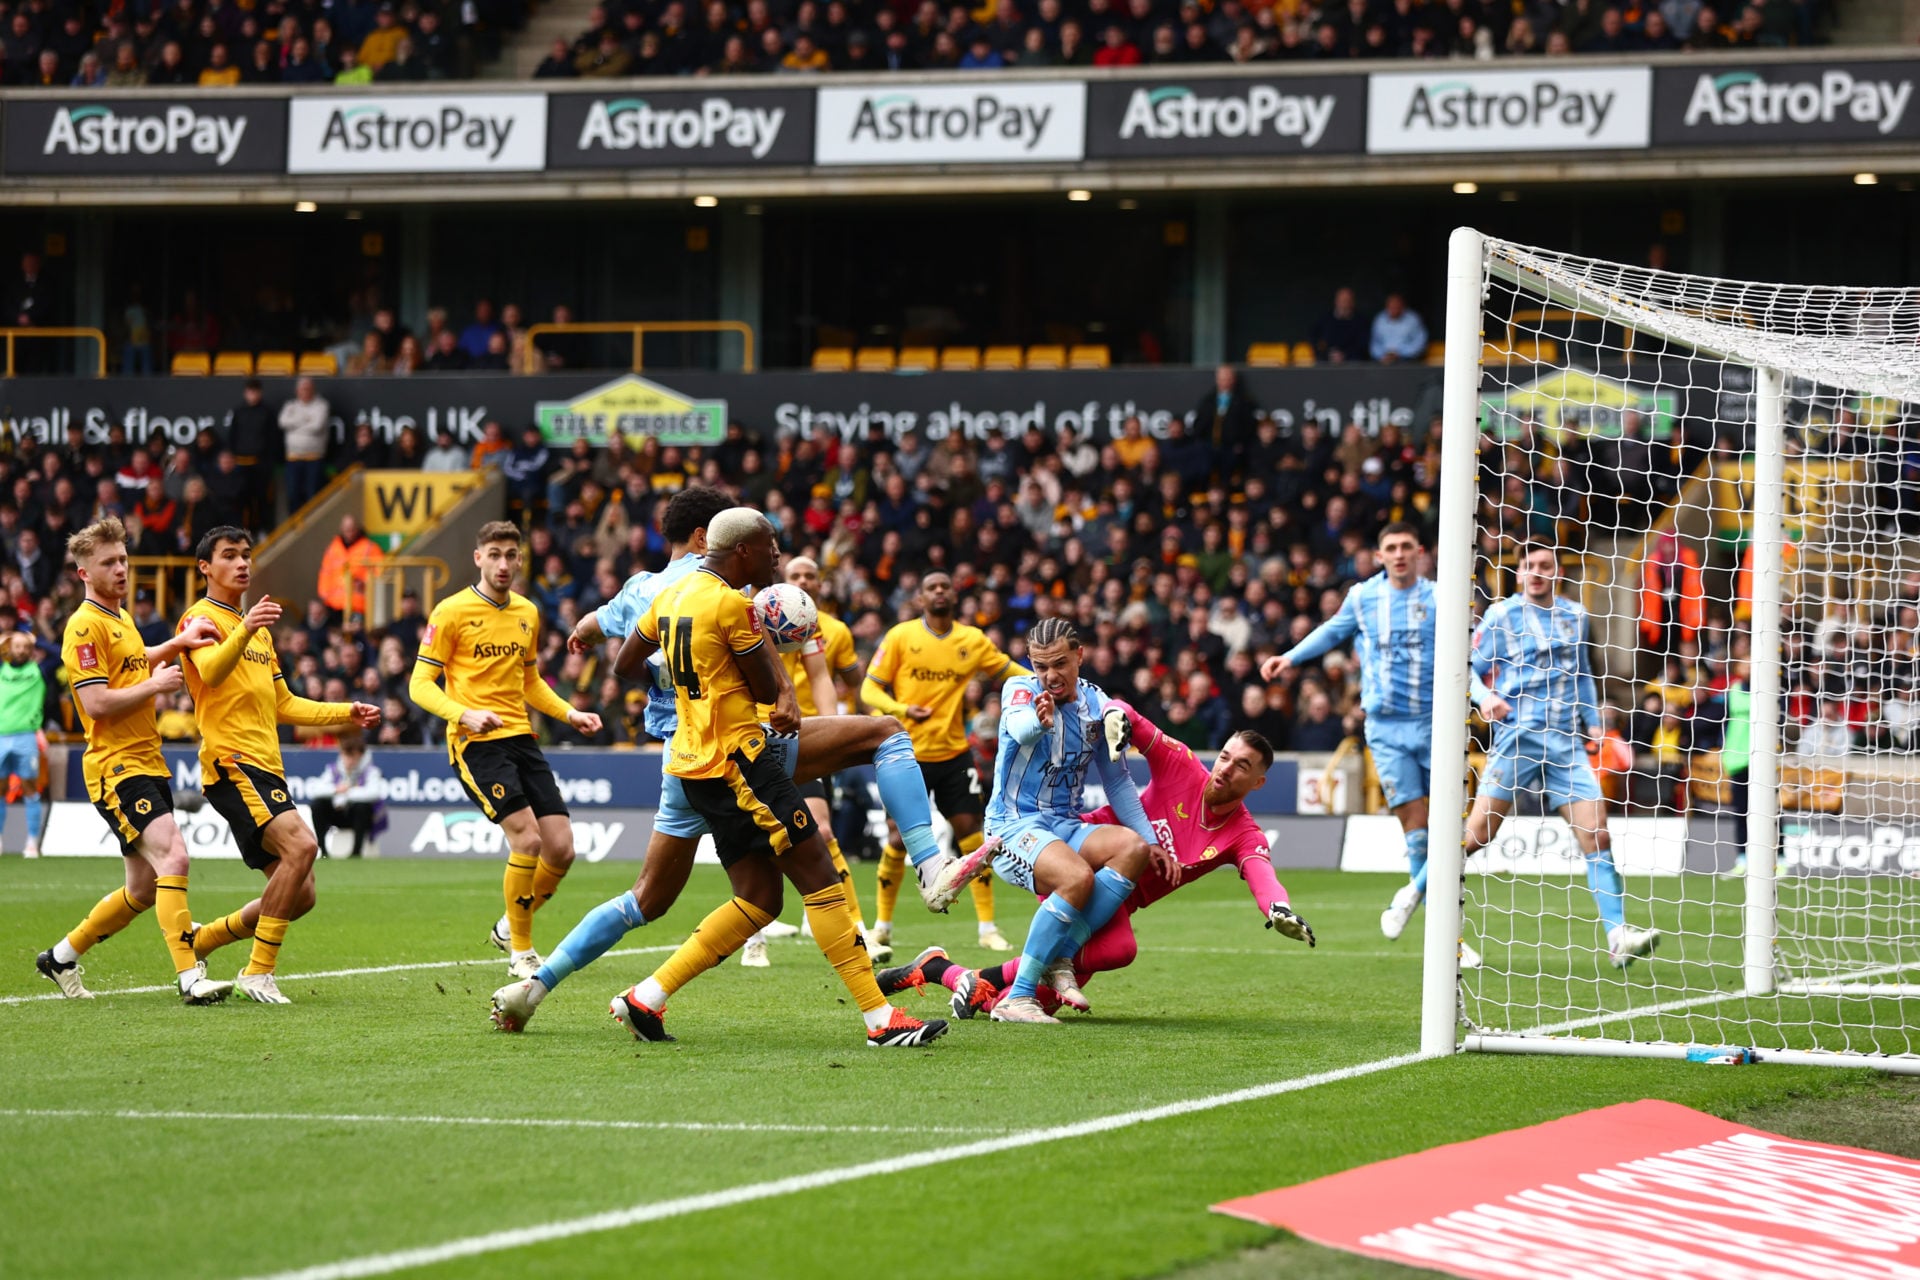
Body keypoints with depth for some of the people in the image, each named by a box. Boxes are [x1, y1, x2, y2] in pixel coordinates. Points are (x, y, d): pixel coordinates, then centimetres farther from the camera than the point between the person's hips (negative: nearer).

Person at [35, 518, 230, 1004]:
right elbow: (97, 703, -21)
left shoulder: (121, 618, 17)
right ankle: (189, 976, -28)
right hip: (116, 767, -10)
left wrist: (179, 644, 22)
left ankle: (61, 957, 26)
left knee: (145, 888, 12)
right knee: (173, 856, -24)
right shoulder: (85, 626, -12)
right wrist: (155, 685, -12)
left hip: (148, 763, 10)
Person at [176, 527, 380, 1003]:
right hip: (231, 763, -9)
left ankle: (202, 938, 21)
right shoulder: (201, 618, -2)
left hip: (266, 767, 9)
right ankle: (258, 971, -21)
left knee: (300, 896, 4)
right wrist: (244, 630, -42)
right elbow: (211, 672, -24)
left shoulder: (258, 628, 26)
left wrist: (347, 713, 23)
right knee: (301, 845, -27)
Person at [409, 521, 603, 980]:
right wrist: (465, 714, -23)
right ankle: (521, 952, -4)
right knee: (527, 839, -19)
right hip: (476, 743, -6)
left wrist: (569, 713, 12)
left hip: (521, 739, 6)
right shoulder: (452, 612, -5)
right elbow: (421, 685, -6)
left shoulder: (528, 613, 14)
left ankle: (511, 926, 23)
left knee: (561, 849, -2)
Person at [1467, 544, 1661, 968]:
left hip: (1567, 742, 4)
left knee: (1596, 833, -8)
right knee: (1479, 833, -7)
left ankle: (1618, 937, -12)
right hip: (1518, 737, -4)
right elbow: (1469, 668, 3)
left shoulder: (1574, 616, 15)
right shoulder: (1502, 615, 2)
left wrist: (1593, 724, 19)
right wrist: (1484, 696, -16)